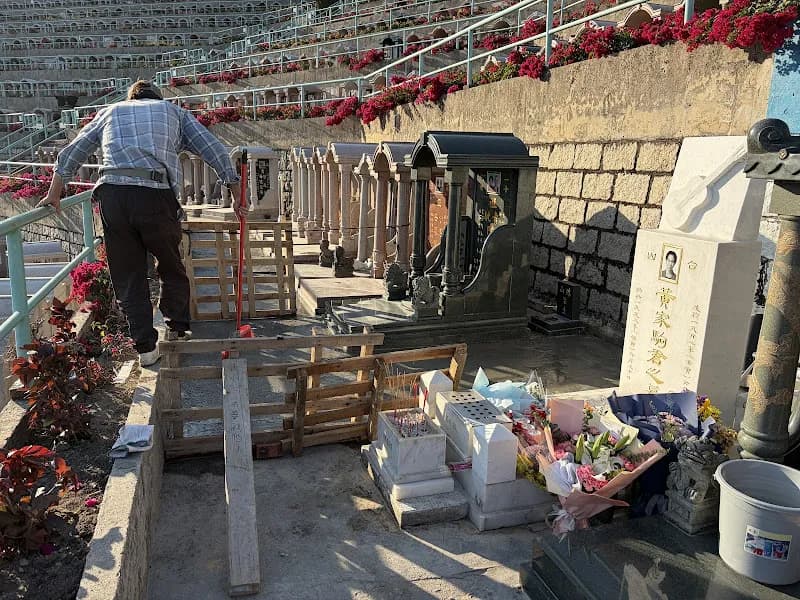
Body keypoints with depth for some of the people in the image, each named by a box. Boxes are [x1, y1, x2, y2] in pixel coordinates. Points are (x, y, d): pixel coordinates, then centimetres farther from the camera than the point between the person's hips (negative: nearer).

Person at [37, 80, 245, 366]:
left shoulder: (110, 112, 29)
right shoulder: (173, 110, 25)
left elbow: (69, 155, 29)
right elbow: (216, 152, 16)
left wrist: (54, 195, 38)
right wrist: (236, 196, 19)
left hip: (111, 194, 2)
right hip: (156, 194, -1)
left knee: (127, 275, 11)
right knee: (172, 267, 18)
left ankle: (146, 346, 12)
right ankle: (178, 329, 28)